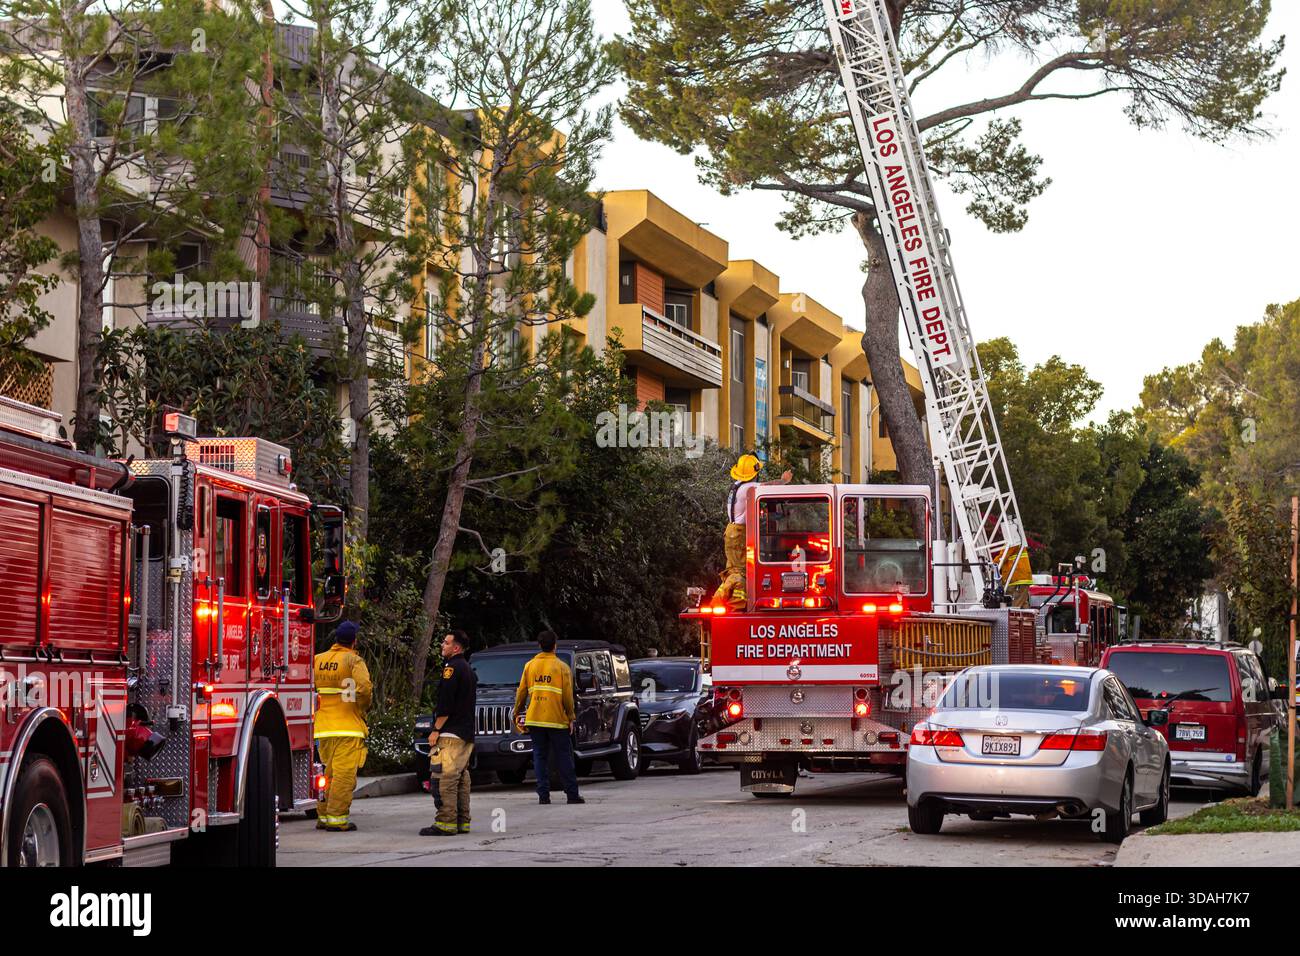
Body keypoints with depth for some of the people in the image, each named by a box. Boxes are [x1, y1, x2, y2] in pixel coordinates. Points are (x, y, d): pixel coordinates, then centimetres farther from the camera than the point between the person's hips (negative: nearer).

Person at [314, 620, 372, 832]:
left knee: (328, 772, 15)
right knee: (344, 773, -4)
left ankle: (323, 815, 18)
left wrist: (315, 711, 14)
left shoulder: (318, 660, 10)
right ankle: (337, 818, -8)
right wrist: (362, 710, -3)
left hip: (323, 727, 6)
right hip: (348, 727, -6)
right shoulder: (354, 661, -6)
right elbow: (363, 687, -20)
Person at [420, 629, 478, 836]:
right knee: (461, 778, 12)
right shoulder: (469, 669, 20)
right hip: (467, 734, 10)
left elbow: (446, 703, -18)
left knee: (444, 779, -12)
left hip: (451, 734, -10)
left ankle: (445, 823, -16)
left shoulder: (452, 667, -11)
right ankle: (462, 822, 13)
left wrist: (436, 730, -15)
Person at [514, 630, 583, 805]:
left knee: (540, 757, 7)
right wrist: (570, 717, 3)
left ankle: (543, 794, 0)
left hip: (535, 719, 2)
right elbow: (567, 696, -5)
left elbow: (521, 692, 8)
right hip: (557, 719, -2)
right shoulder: (562, 667, -3)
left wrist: (517, 713, 19)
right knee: (564, 758, 4)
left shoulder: (530, 666, 5)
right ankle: (572, 794, 3)